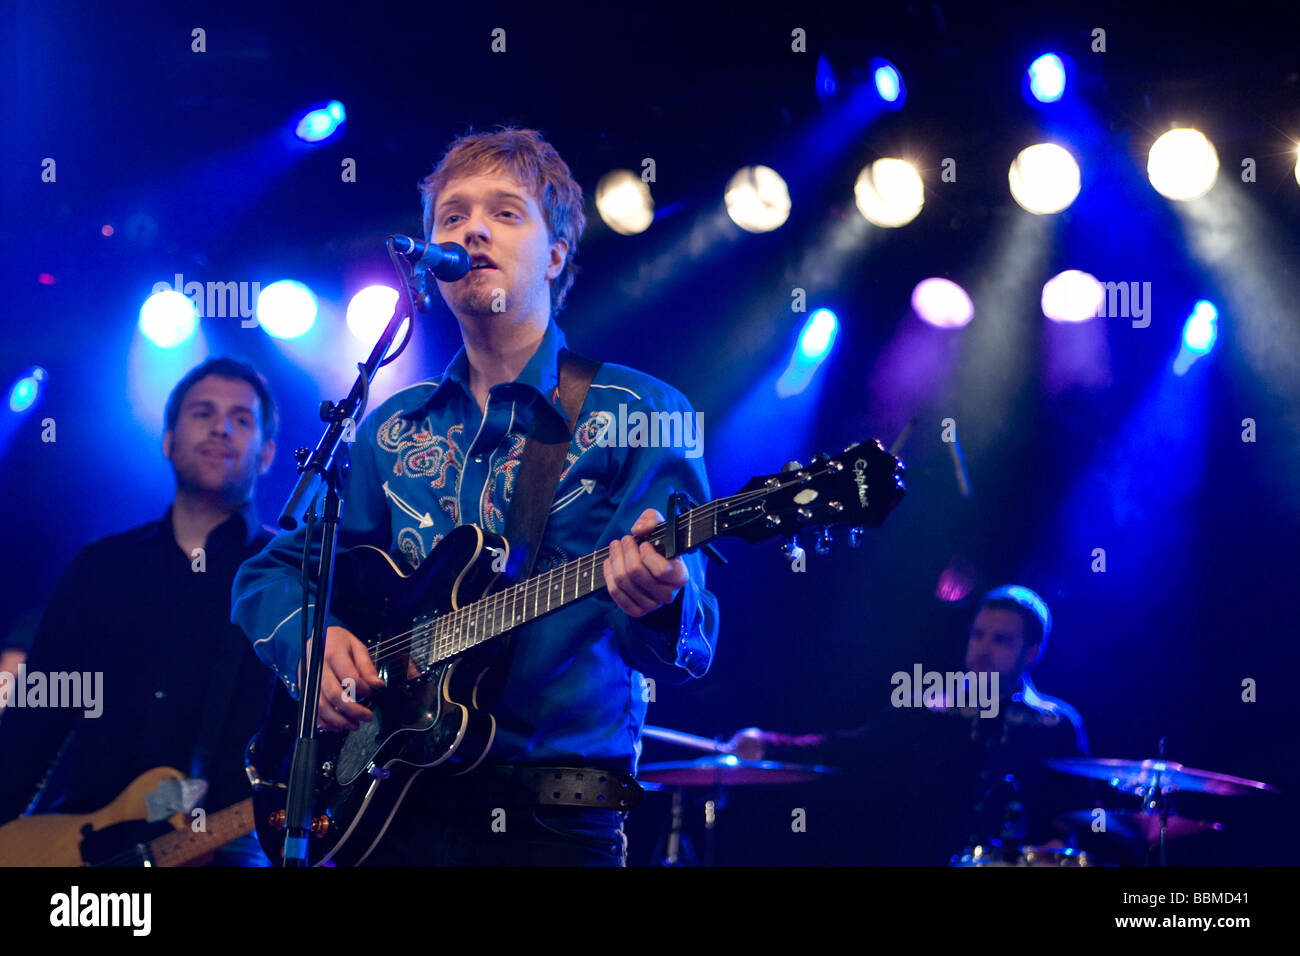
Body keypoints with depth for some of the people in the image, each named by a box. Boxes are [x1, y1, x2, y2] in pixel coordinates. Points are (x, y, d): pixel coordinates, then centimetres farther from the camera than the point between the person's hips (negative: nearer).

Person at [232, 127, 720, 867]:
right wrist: (310, 639, -6)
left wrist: (660, 605, -33)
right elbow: (269, 575, 16)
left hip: (555, 823, -3)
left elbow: (688, 651, -10)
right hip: (391, 809, 4)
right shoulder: (393, 430, 12)